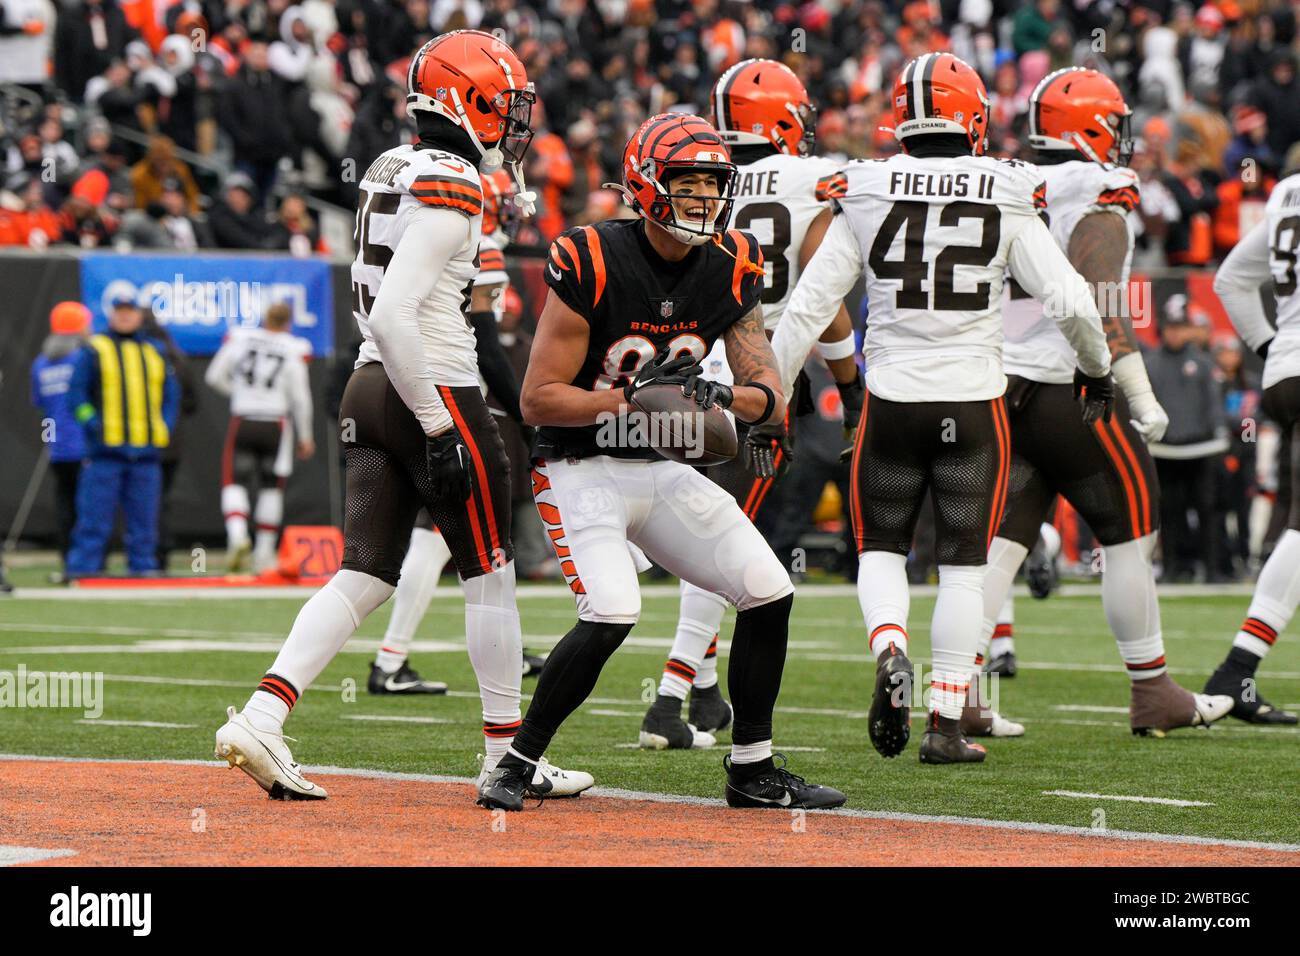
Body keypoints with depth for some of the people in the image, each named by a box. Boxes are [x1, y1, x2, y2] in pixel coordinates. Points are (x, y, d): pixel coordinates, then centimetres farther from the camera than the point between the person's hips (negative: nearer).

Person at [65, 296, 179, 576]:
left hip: (146, 455, 4)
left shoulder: (156, 353, 16)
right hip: (105, 452, -4)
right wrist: (93, 425, -11)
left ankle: (143, 568, 11)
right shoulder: (94, 351, 5)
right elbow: (77, 394, 2)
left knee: (144, 522, 6)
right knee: (94, 521, -6)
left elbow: (171, 395, 18)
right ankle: (82, 571, -6)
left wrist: (164, 429, 4)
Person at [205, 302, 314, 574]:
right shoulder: (294, 350, -6)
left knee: (234, 482, 5)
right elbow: (300, 398, -5)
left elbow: (215, 377, 4)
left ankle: (237, 534, -22)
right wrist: (305, 436, 7)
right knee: (272, 487, 13)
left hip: (242, 421, 0)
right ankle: (264, 554, 17)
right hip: (275, 426, 0)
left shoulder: (238, 338, 0)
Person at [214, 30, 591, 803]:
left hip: (370, 391, 8)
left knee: (367, 573, 6)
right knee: (490, 573, 5)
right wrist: (440, 428, -21)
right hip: (431, 390, -8)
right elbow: (393, 317, -23)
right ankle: (508, 759, 13)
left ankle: (260, 721, -7)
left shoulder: (390, 173, 12)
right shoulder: (451, 188, -15)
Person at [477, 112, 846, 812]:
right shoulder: (592, 263, -20)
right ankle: (516, 765, -9)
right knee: (612, 613, -26)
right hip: (580, 471, -6)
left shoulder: (730, 268, -3)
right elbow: (537, 398, -18)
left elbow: (771, 399, -3)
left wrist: (720, 397, -24)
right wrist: (630, 396, -28)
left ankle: (752, 772, 14)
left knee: (768, 591, 0)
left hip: (662, 468, 6)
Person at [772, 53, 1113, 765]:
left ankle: (889, 650, -11)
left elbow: (808, 306, -1)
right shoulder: (1005, 199, -5)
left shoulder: (866, 196, -2)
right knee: (962, 565, 8)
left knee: (880, 546, 17)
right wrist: (1095, 368, 14)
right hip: (973, 402, -1)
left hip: (892, 400, 1)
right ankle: (947, 724, 6)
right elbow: (1068, 301, -5)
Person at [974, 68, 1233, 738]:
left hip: (1001, 388, 7)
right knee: (1129, 533, 5)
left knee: (1003, 537, 7)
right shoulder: (1100, 198, -9)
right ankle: (1153, 696, 10)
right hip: (1067, 387, -7)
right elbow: (1100, 304, -18)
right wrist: (1142, 398, -16)